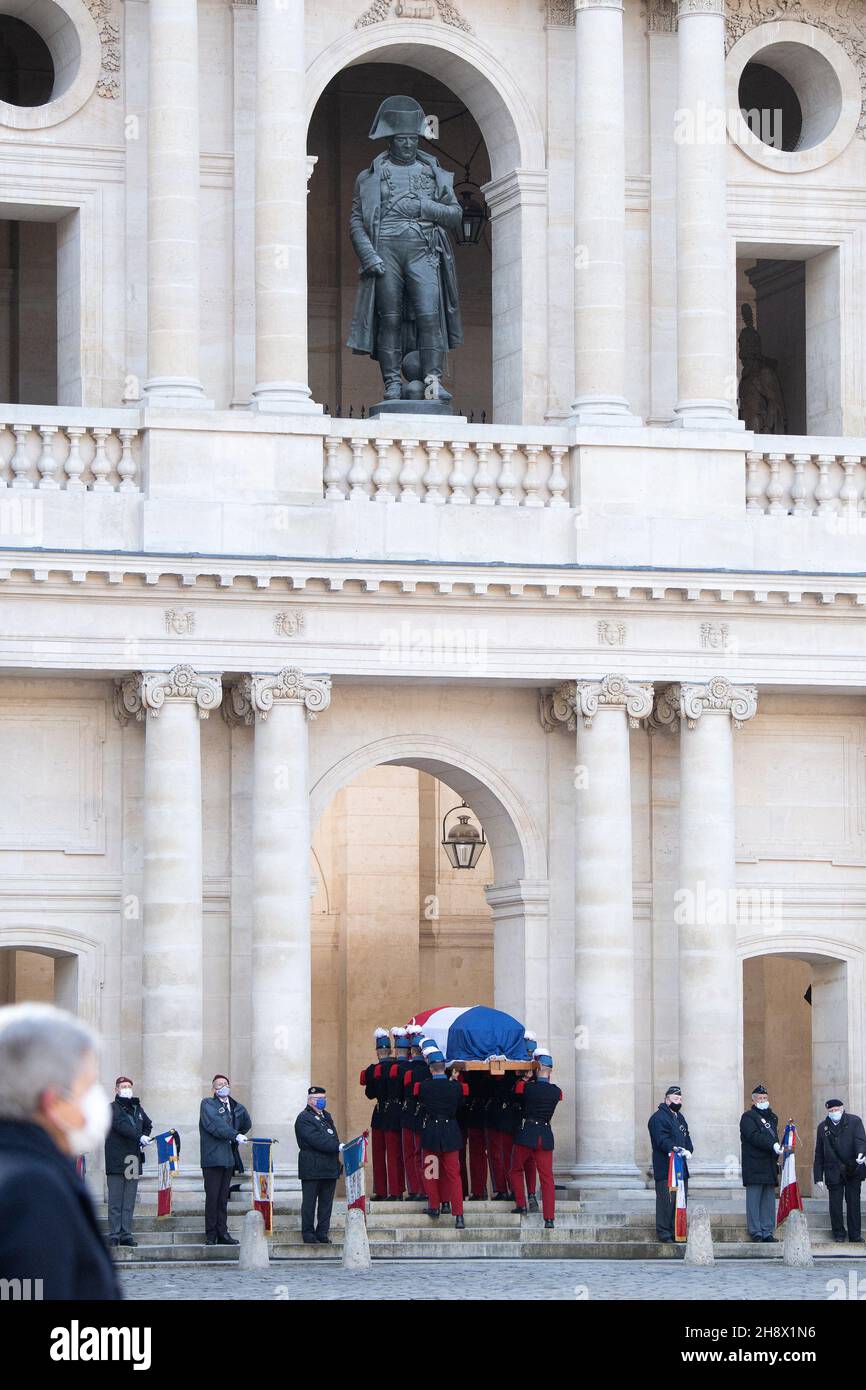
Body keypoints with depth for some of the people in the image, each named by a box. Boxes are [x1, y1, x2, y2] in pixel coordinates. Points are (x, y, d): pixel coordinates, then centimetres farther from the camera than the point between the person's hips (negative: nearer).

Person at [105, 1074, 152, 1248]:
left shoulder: (137, 1108, 17)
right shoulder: (113, 1108, -3)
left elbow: (147, 1124, 31)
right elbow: (121, 1126, -18)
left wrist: (144, 1138, 11)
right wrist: (140, 1138, -25)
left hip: (133, 1159, 6)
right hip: (116, 1160, -6)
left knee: (129, 1201, 6)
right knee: (115, 1201, -5)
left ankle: (126, 1235, 8)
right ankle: (114, 1235, -3)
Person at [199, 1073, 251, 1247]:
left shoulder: (234, 1106, 18)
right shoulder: (208, 1104, -1)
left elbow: (246, 1125, 24)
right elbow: (214, 1124, -15)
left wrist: (240, 1108, 11)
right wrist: (235, 1136, -18)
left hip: (229, 1158, 6)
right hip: (212, 1158, -6)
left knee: (223, 1198, 8)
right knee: (212, 1197, -5)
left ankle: (222, 1234, 10)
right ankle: (211, 1235, -2)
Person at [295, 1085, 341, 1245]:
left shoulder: (326, 1116, 20)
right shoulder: (304, 1118, -7)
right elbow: (317, 1140, -18)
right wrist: (337, 1147, -20)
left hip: (329, 1168, 7)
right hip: (312, 1169, -7)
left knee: (326, 1202, 7)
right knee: (310, 1202, -1)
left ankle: (322, 1233, 11)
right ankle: (308, 1234, 3)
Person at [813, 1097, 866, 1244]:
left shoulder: (854, 1121, 1)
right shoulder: (823, 1127, 7)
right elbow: (819, 1154, 9)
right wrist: (818, 1177, 3)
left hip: (853, 1170, -2)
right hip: (833, 1172, 2)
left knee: (853, 1202, 2)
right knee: (835, 1204, 1)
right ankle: (839, 1233, 13)